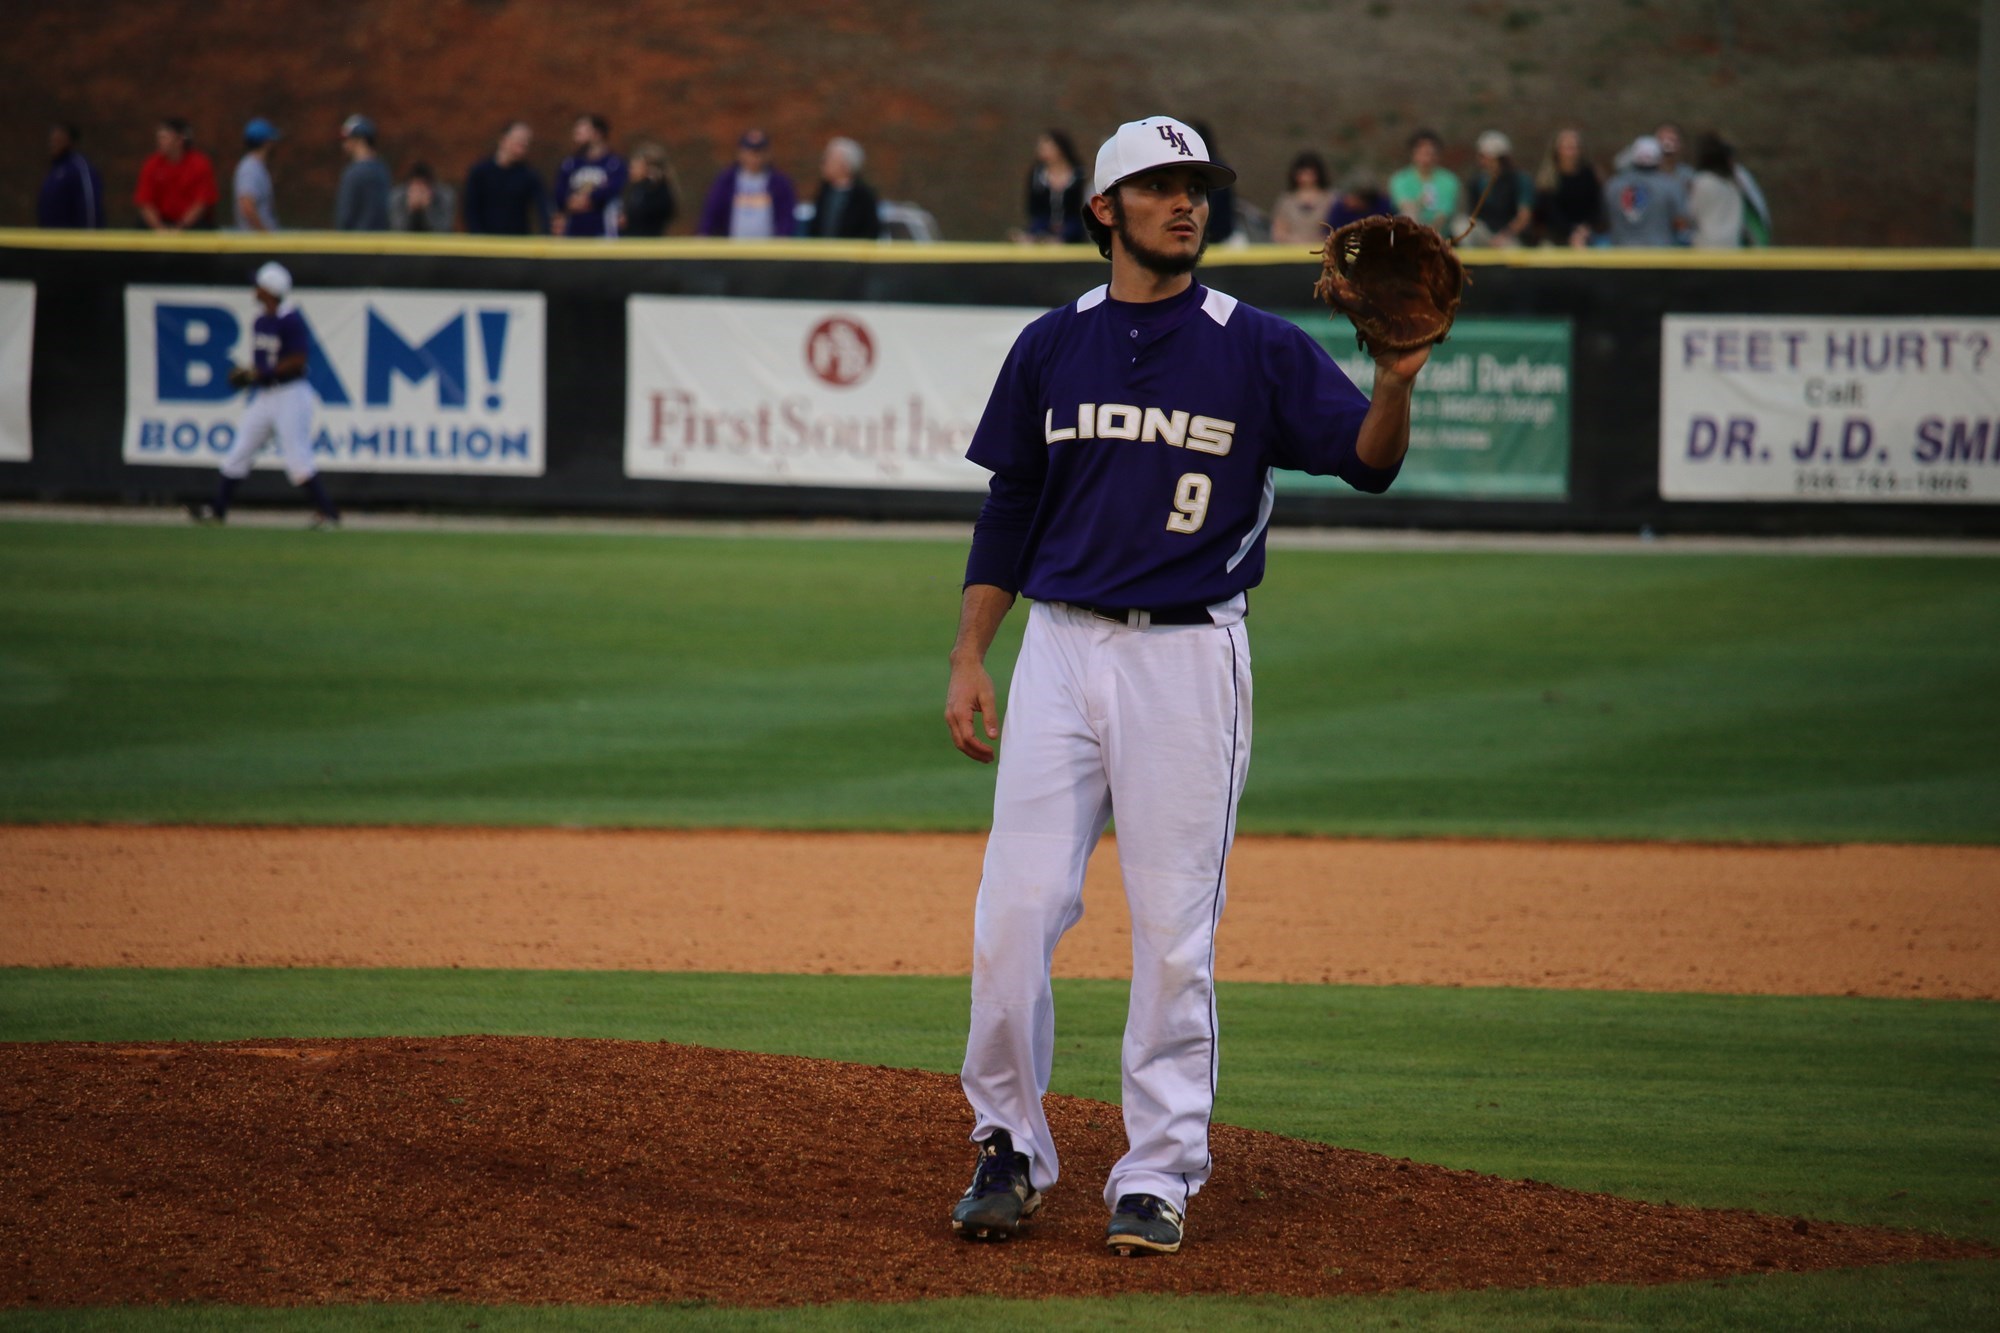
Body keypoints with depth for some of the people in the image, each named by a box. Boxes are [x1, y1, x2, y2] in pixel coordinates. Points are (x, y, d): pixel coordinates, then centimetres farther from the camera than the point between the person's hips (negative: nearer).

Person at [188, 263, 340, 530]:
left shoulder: (291, 321, -14)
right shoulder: (260, 322, 12)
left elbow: (298, 360, -19)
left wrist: (258, 373, -18)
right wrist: (245, 374, 1)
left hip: (290, 395, -9)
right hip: (264, 396, 9)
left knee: (297, 461, -10)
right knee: (238, 453, 8)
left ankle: (327, 512, -4)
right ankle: (217, 509, 13)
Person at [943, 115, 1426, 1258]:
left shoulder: (1259, 349, 0)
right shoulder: (1053, 347, 9)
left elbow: (1368, 457, -11)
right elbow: (1009, 513, 14)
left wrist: (1396, 383, -32)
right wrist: (969, 660, 8)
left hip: (1191, 660, -2)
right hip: (1063, 649, 2)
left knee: (1175, 930, -1)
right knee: (1017, 910, -3)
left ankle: (1160, 1175, 7)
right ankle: (1011, 1149, 12)